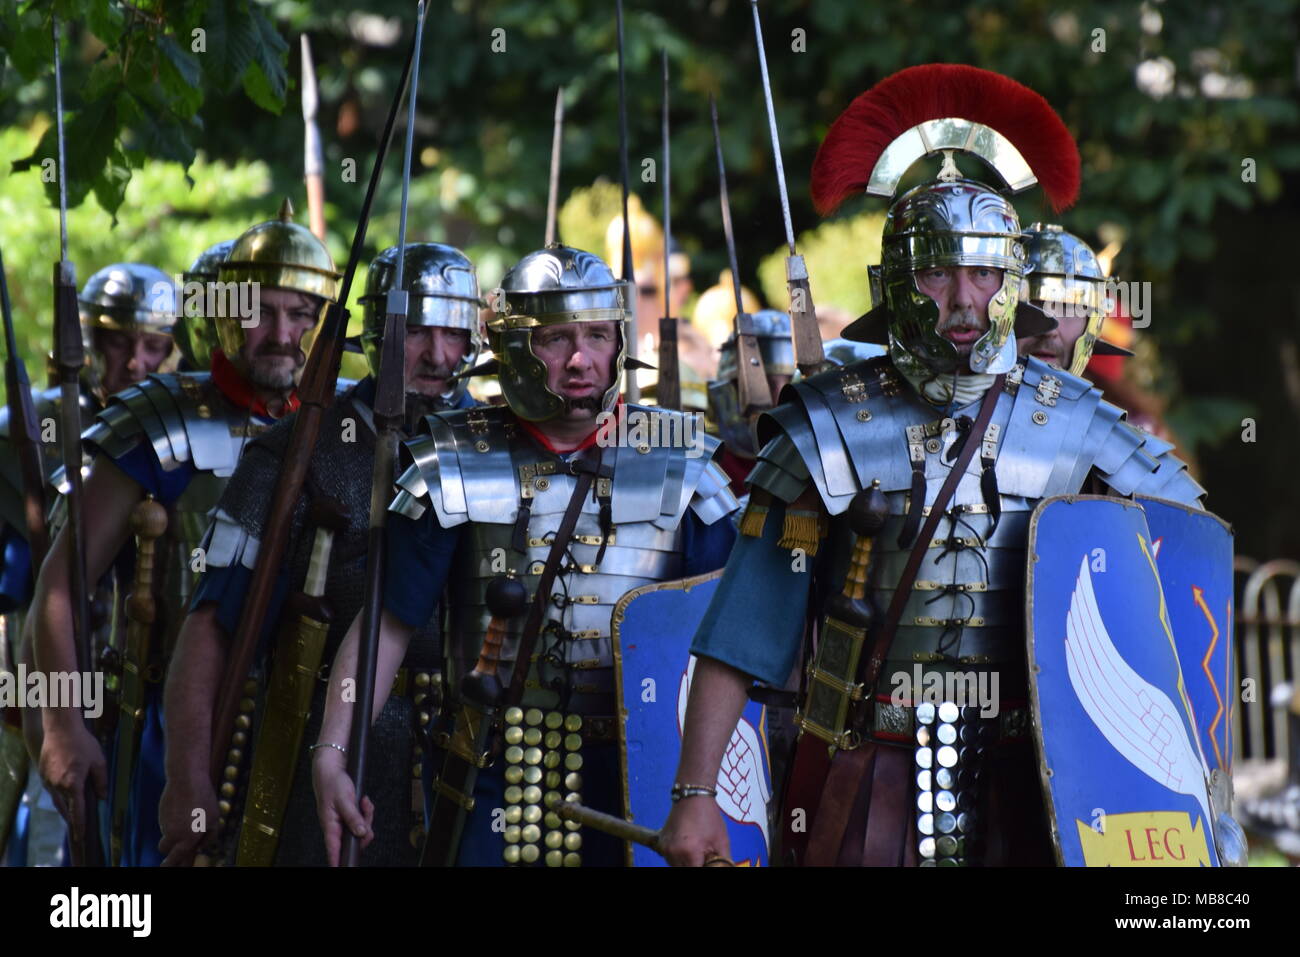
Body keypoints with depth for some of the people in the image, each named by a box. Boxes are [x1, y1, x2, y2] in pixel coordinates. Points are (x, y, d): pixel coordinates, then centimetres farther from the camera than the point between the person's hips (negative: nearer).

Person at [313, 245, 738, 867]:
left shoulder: (677, 465, 2)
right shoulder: (458, 468, 0)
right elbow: (386, 625, 1)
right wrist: (331, 753, -9)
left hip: (636, 780, 1)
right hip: (497, 786, -1)